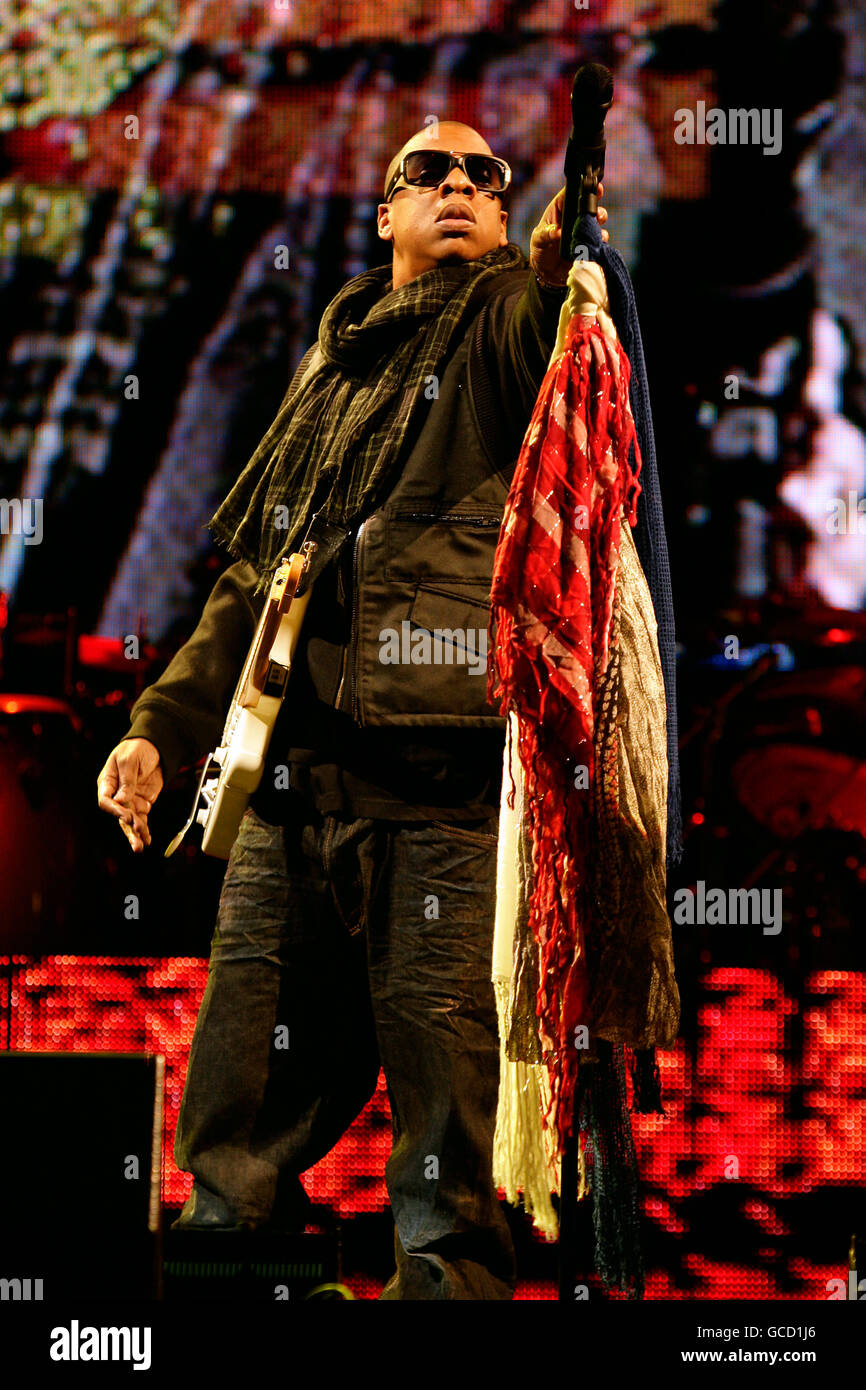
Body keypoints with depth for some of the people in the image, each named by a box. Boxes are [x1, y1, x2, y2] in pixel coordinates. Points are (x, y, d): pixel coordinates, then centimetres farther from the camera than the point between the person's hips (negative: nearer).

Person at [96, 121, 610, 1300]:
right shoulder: (331, 364, 25)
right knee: (236, 1159, 9)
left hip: (441, 774, -6)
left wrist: (564, 255, -40)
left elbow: (565, 344, -19)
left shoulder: (506, 320, 7)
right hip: (290, 782, 6)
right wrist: (164, 725, 17)